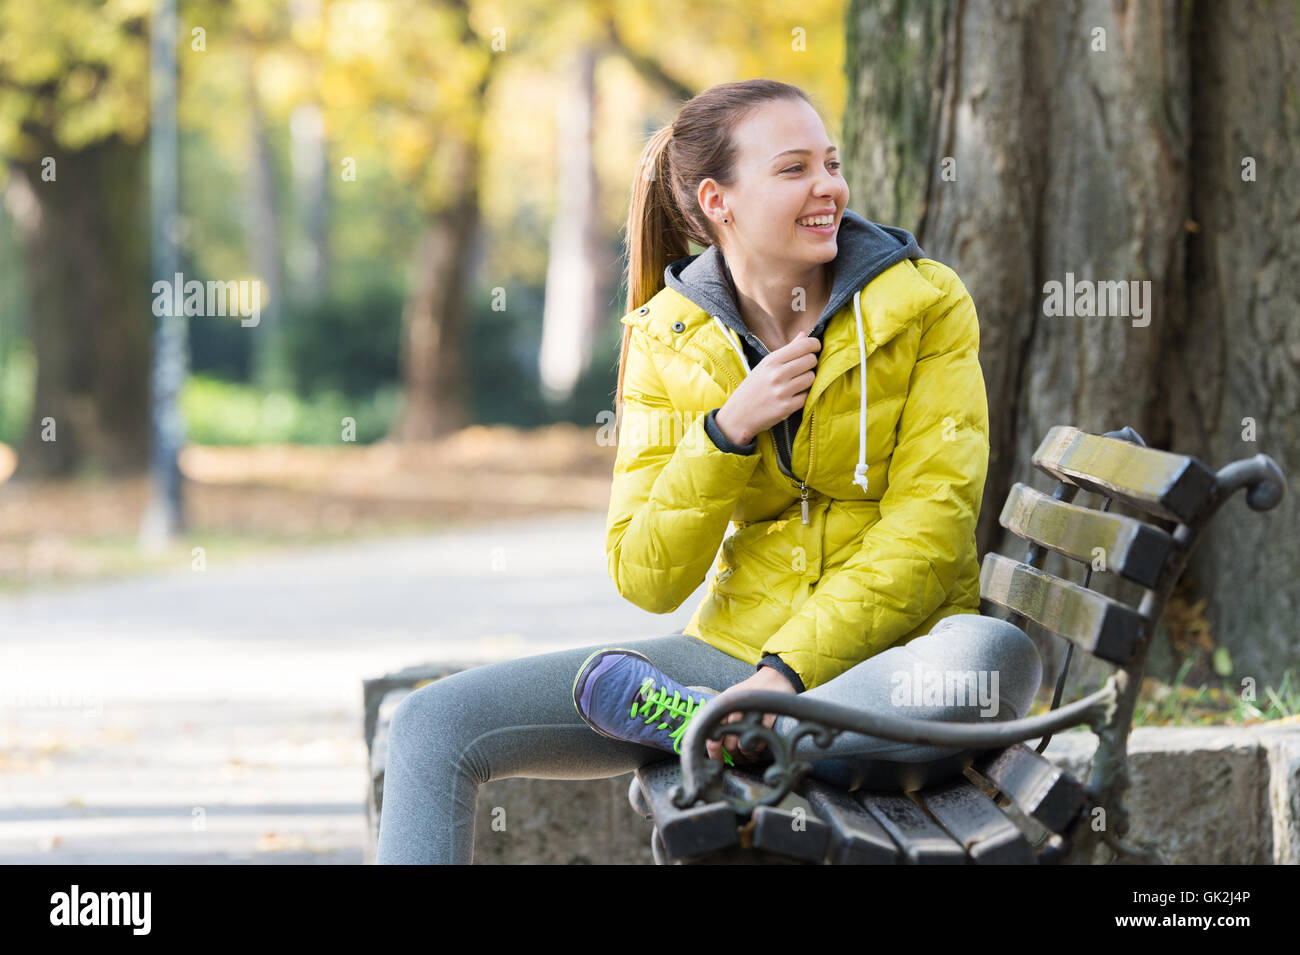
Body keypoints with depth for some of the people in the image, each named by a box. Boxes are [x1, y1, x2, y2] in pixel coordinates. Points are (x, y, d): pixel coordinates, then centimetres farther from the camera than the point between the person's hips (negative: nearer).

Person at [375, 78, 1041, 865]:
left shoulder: (925, 304, -4)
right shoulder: (668, 339, 3)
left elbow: (928, 524, -11)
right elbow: (647, 579, -1)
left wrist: (788, 673, -22)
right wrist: (727, 431, -16)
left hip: (887, 661, -3)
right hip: (736, 647, 3)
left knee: (995, 657, -40)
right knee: (436, 723, -12)